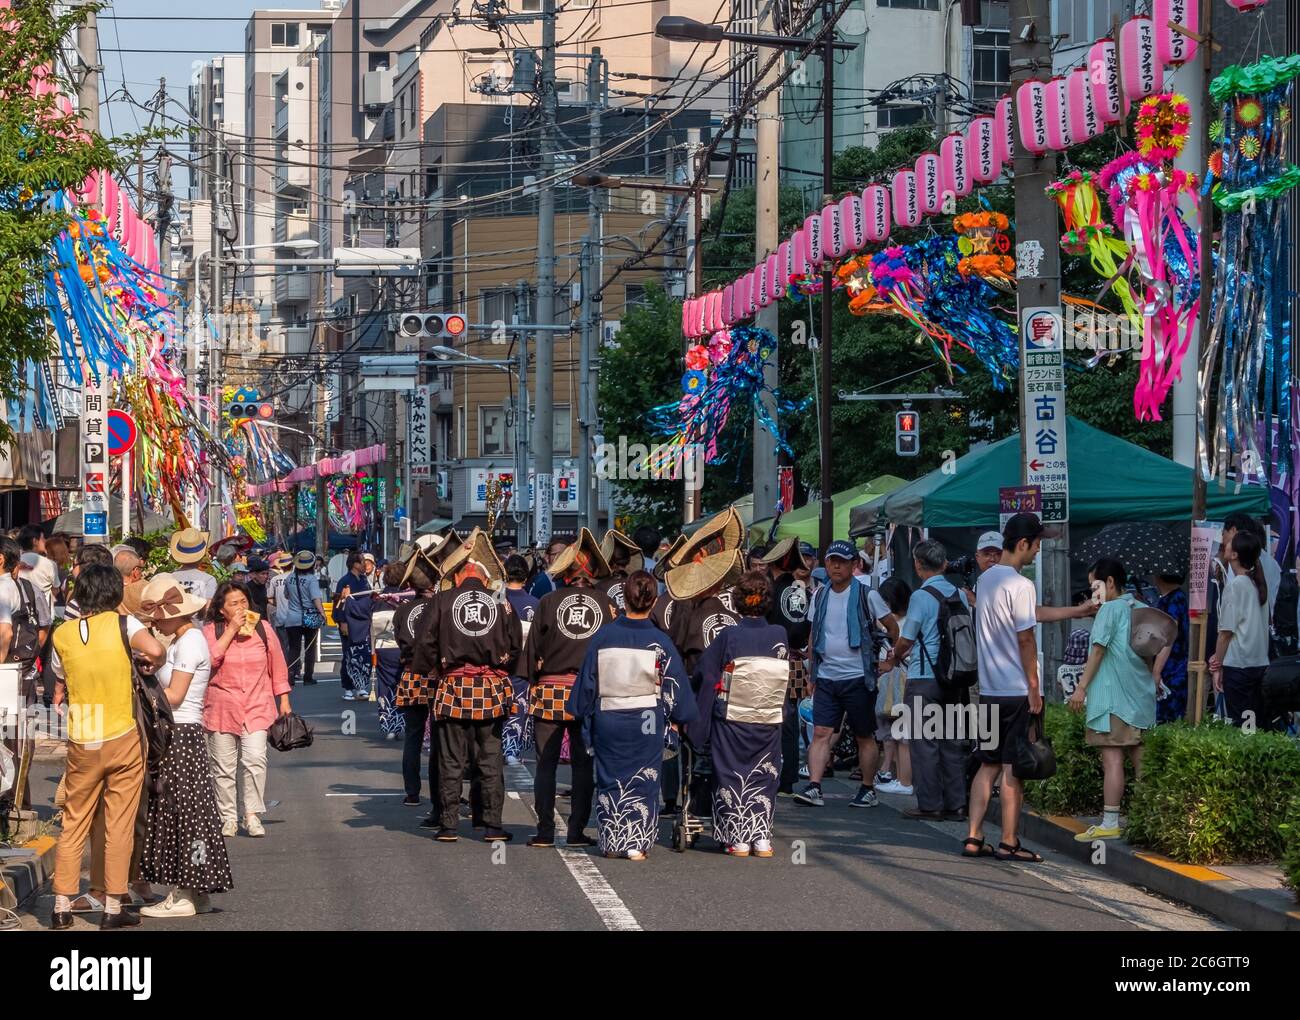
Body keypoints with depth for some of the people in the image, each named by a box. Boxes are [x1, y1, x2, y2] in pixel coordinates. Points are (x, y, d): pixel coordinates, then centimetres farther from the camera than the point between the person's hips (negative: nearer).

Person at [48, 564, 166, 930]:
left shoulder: (61, 635, 2)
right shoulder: (122, 624, -7)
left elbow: (60, 684, 9)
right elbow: (154, 650, -23)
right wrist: (151, 664, -2)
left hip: (81, 744, 2)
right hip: (122, 739, -2)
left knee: (73, 824, 11)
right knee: (119, 826, 4)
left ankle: (62, 905, 10)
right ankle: (113, 907, 5)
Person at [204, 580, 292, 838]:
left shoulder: (263, 629, 6)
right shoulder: (211, 631, 0)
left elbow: (277, 666, 13)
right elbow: (210, 660, -18)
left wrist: (284, 699, 12)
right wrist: (231, 630, -15)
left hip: (257, 708, 1)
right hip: (222, 708, 0)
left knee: (255, 760, -15)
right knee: (223, 767, 3)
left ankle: (252, 815, -5)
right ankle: (228, 818, 15)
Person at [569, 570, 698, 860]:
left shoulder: (603, 636, -6)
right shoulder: (660, 641, -8)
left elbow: (587, 681, 0)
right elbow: (674, 686, -3)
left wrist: (583, 715, 12)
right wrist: (682, 716, 11)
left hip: (607, 719, 1)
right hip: (647, 722, -1)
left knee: (610, 780, 13)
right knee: (642, 782, 7)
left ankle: (611, 841, 17)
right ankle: (636, 843, 3)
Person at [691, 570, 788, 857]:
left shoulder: (728, 637, -12)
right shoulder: (780, 636, -5)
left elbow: (703, 675, -5)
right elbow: (786, 682, 6)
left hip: (730, 721, -2)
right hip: (768, 723, 2)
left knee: (732, 778, 8)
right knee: (763, 779, 12)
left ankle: (738, 839, 6)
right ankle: (762, 838, 7)